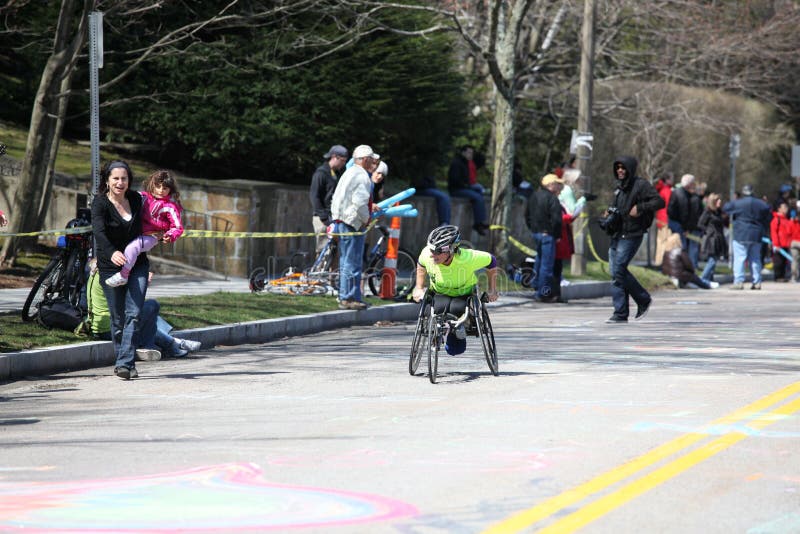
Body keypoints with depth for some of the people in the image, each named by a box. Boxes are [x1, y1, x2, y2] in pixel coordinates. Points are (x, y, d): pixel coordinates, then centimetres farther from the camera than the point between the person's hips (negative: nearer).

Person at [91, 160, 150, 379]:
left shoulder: (136, 199, 4)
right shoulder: (100, 203, -11)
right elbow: (99, 232, -28)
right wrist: (111, 253, -46)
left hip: (137, 264, 3)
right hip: (110, 267, -3)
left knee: (133, 314, -12)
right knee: (118, 318, 1)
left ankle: (125, 363, -16)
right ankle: (124, 362, 15)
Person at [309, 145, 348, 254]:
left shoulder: (337, 174, 18)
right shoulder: (320, 173, -7)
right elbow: (314, 197, -13)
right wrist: (324, 218, -18)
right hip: (322, 220, -8)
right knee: (324, 250, -11)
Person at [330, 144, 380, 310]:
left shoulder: (348, 173, 17)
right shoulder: (362, 176, -14)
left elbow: (336, 199, 20)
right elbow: (360, 202, -24)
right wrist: (366, 219, -11)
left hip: (340, 220, 10)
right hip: (352, 223, -10)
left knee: (345, 262, 14)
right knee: (353, 263, -7)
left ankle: (344, 297, 19)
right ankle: (350, 298, -6)